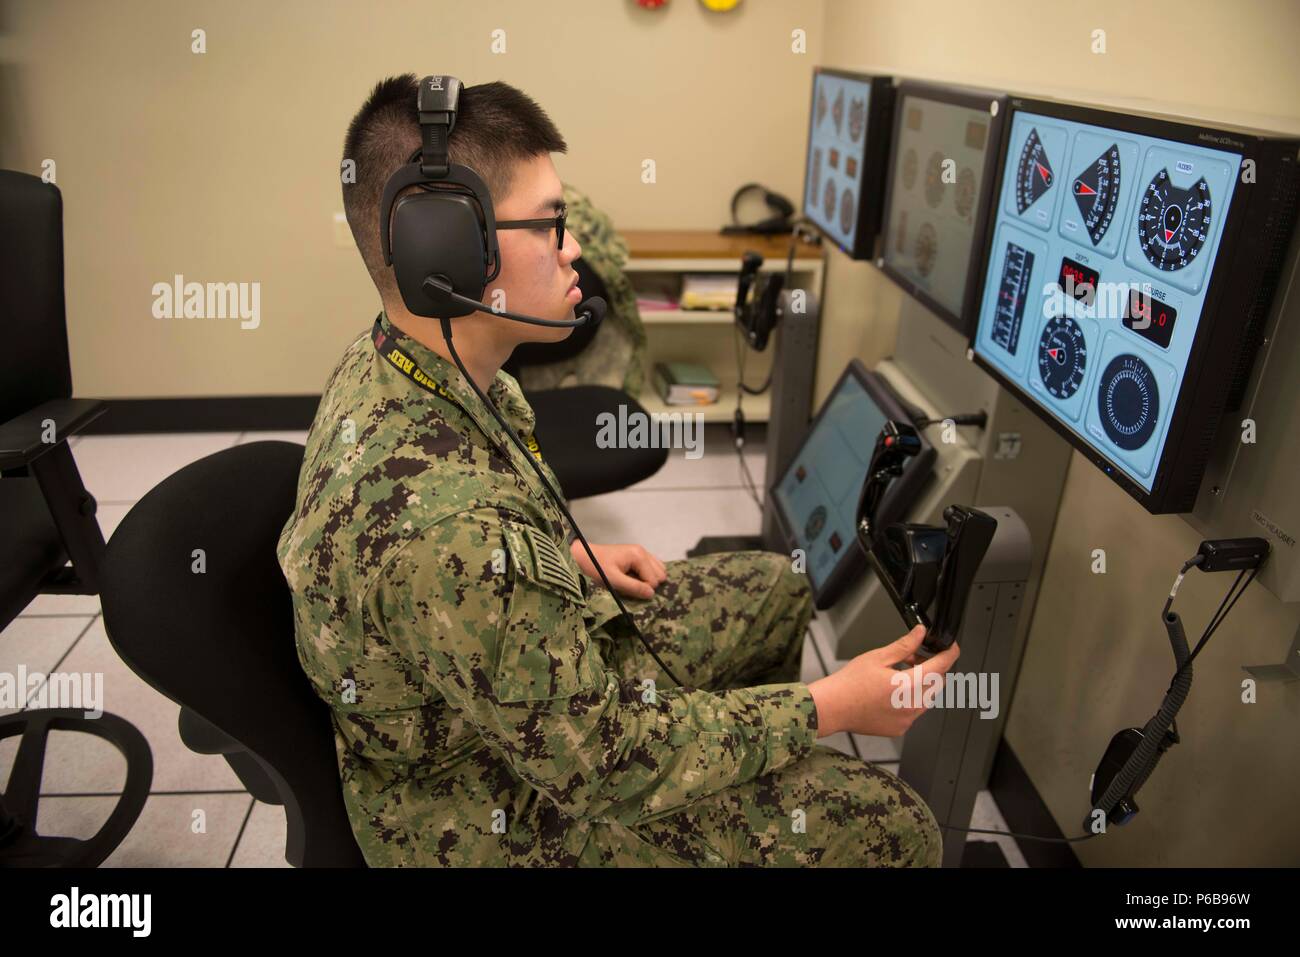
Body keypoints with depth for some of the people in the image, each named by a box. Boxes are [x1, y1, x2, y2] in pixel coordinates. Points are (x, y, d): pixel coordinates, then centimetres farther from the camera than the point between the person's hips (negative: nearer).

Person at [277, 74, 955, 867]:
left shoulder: (384, 362, -9)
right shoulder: (446, 525, -40)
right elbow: (596, 762, -29)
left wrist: (567, 557, 6)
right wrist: (829, 707, -20)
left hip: (535, 664, 9)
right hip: (491, 810, -8)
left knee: (777, 589, 15)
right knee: (888, 824, -10)